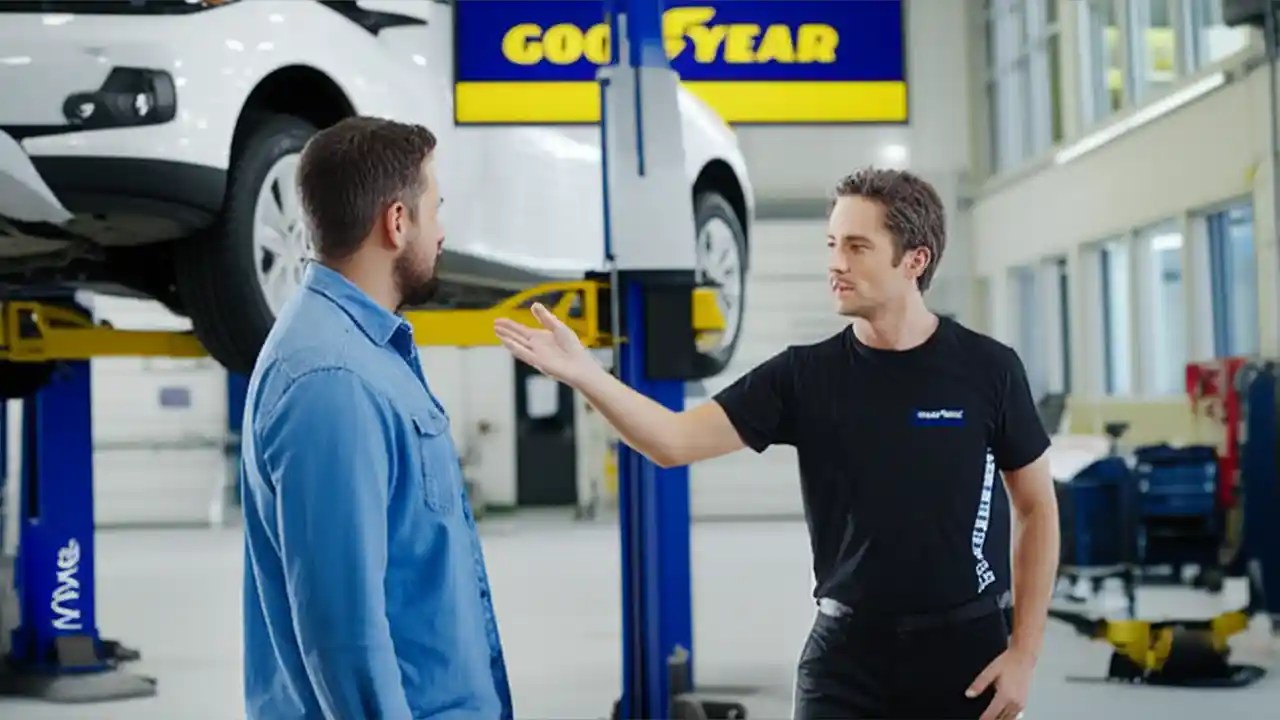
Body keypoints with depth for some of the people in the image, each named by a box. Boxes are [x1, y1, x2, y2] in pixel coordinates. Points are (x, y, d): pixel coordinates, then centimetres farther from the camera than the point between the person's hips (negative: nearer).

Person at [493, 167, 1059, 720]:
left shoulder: (986, 369, -5)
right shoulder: (803, 376, -3)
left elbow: (1037, 509, 2)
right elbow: (675, 441, -12)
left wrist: (1024, 652, -3)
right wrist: (585, 373, -28)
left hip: (965, 646, -1)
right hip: (845, 651, 1)